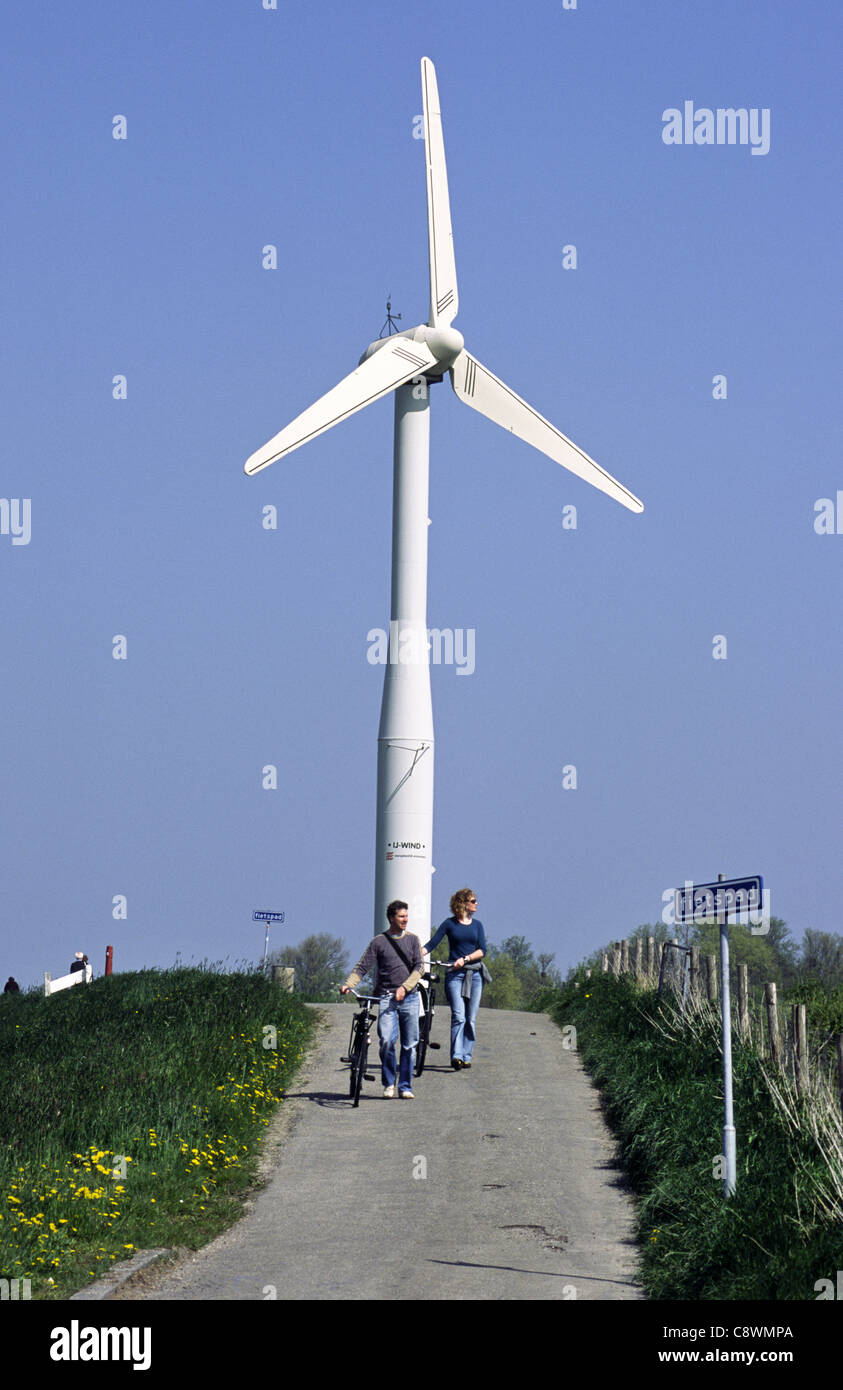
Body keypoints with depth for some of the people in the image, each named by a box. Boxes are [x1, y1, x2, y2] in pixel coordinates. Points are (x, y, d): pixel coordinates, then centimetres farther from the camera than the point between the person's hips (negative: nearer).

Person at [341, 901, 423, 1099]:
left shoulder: (412, 940, 11)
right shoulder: (378, 941, 7)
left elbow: (419, 967, 3)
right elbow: (362, 967, 2)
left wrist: (404, 987, -12)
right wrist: (348, 984, -15)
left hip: (410, 997, 2)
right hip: (387, 998, -2)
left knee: (409, 1044, 1)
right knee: (386, 1040, -16)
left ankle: (405, 1087, 11)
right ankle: (388, 1084, -1)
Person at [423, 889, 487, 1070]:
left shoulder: (477, 925, 13)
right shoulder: (450, 924, 5)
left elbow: (482, 950, 3)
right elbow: (432, 944, 0)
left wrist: (465, 959, -13)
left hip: (474, 974, 3)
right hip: (455, 975, -3)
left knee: (471, 1019, 2)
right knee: (458, 1017, -15)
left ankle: (466, 1057, 9)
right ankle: (456, 1056, -20)